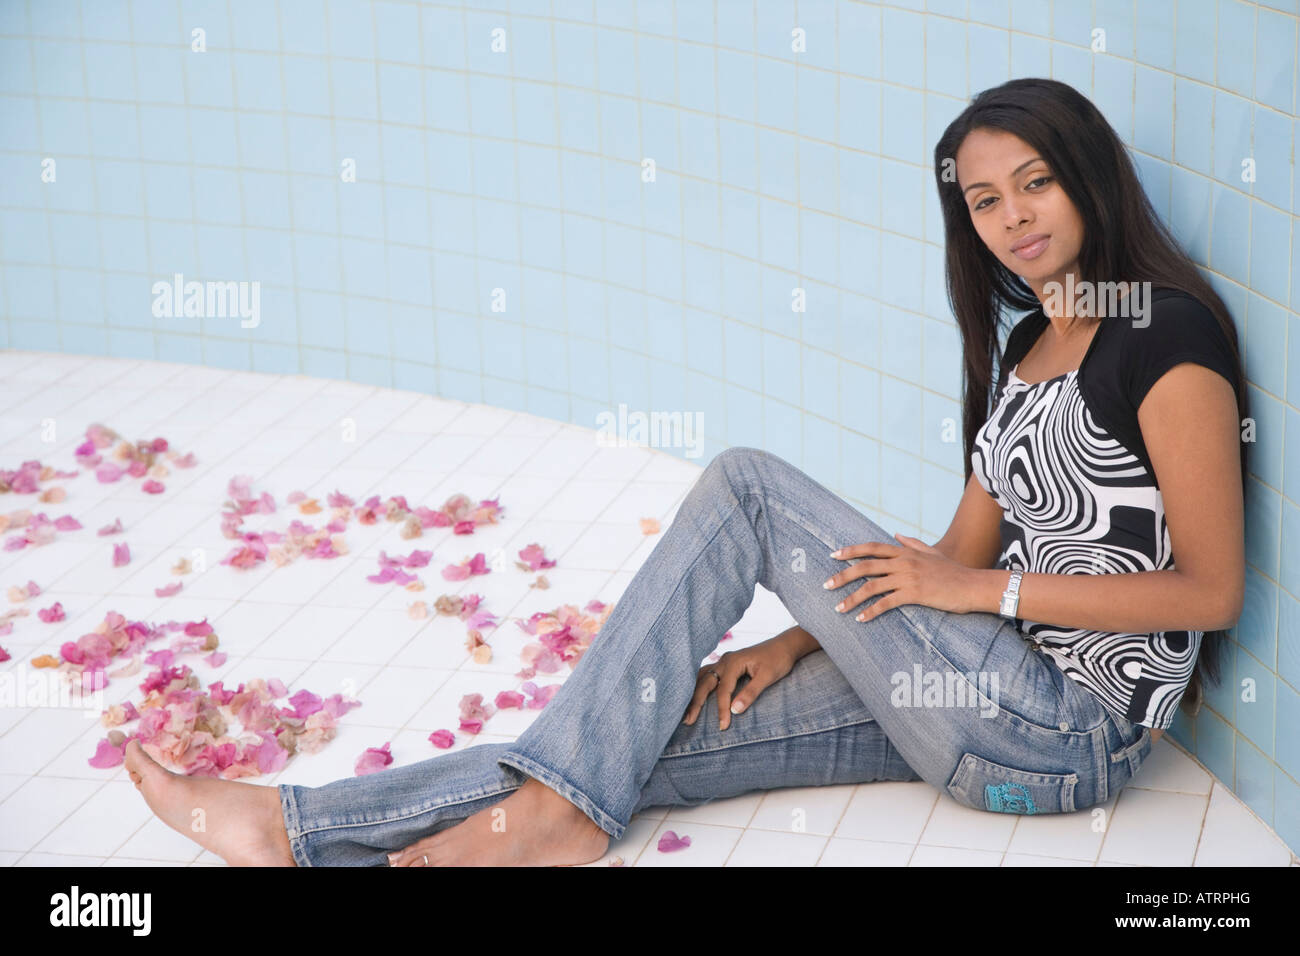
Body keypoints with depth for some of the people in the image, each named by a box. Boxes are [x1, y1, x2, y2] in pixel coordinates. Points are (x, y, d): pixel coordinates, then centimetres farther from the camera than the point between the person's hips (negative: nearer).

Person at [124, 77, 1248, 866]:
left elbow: (1210, 591, -14)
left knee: (747, 487, -15)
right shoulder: (1028, 348, 16)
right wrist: (806, 637, 1)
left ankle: (558, 809, -11)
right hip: (1000, 693, 8)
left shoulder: (1170, 336, -10)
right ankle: (297, 830, -5)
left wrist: (988, 586, -14)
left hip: (1070, 728, -8)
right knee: (659, 735, -5)